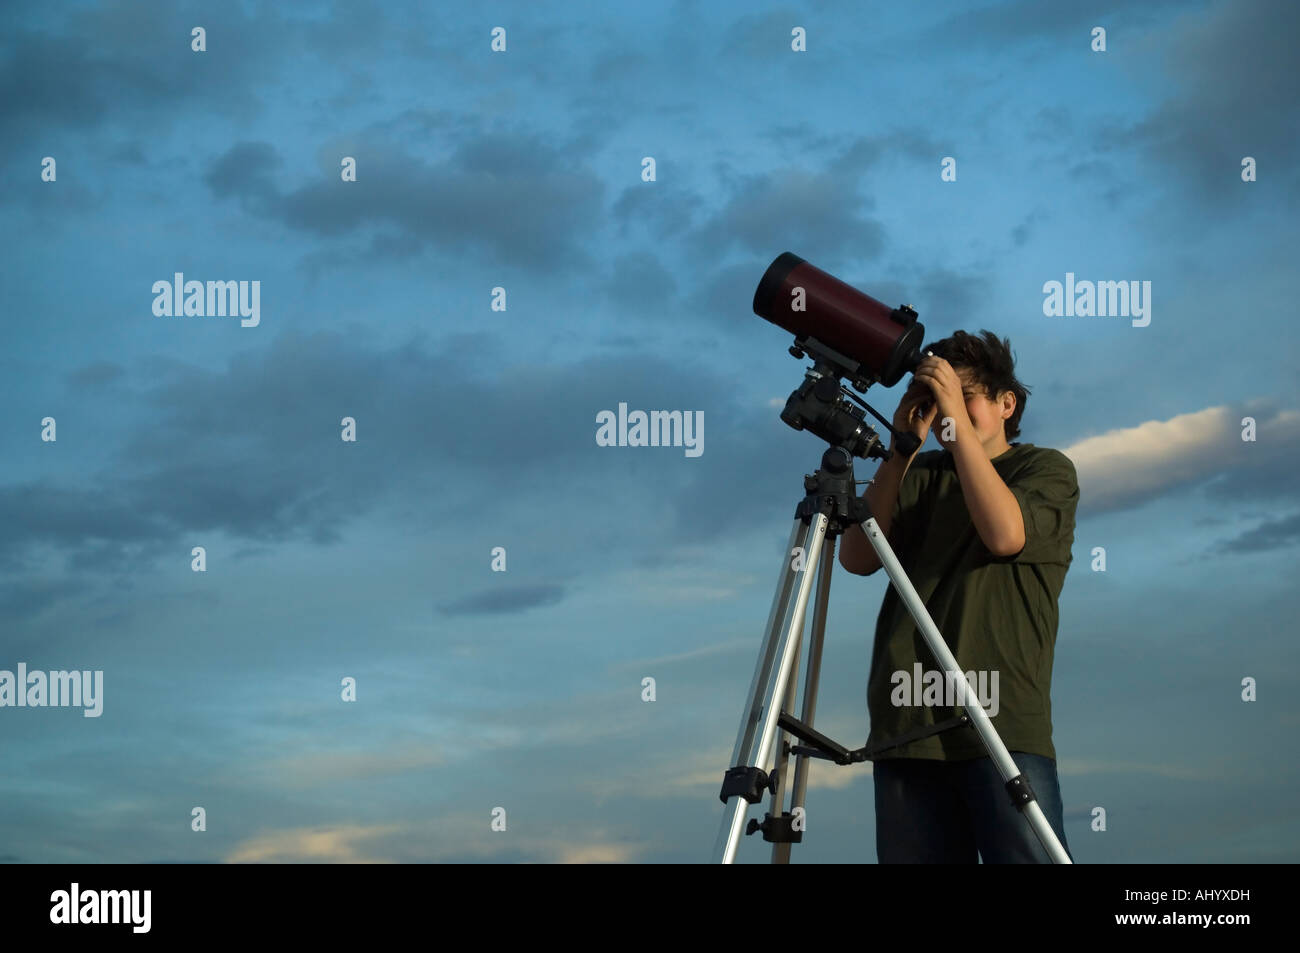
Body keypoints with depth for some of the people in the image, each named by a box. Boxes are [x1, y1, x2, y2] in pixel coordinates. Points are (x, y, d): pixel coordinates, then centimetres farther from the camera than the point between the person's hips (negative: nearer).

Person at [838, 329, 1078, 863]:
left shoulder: (1045, 469, 10)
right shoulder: (919, 477, 20)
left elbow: (1005, 534, -11)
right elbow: (858, 558, 5)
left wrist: (958, 415, -9)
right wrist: (901, 450, -1)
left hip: (1001, 723, -3)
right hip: (905, 728, 4)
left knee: (1027, 857, -12)